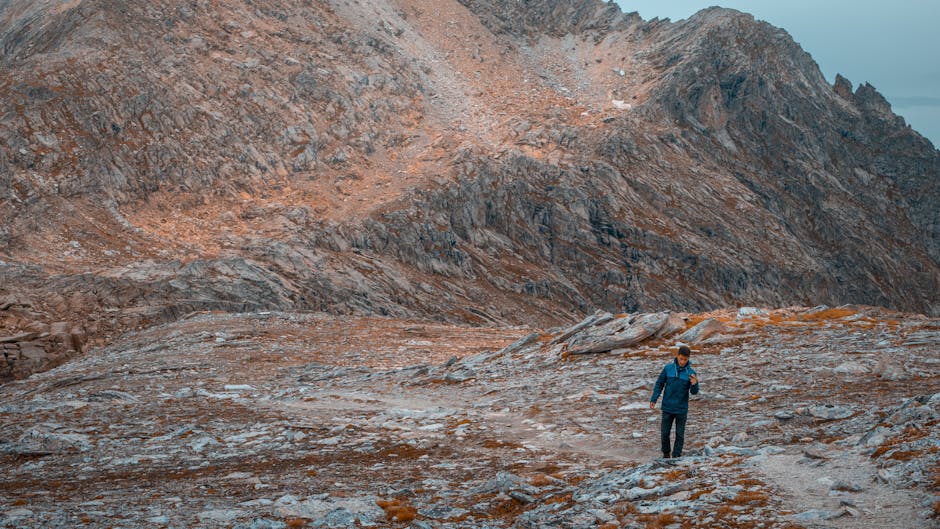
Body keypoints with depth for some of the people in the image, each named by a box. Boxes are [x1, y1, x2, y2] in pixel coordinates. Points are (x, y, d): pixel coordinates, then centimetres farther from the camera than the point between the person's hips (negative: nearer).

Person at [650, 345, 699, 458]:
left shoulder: (691, 372, -7)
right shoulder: (668, 368, -6)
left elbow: (694, 392, -5)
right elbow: (659, 384, 2)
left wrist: (694, 384, -28)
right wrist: (653, 400, -5)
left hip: (682, 409, 0)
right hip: (667, 408, 0)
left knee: (680, 434, 4)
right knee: (665, 433, 6)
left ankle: (676, 456, 16)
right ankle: (666, 453, 27)